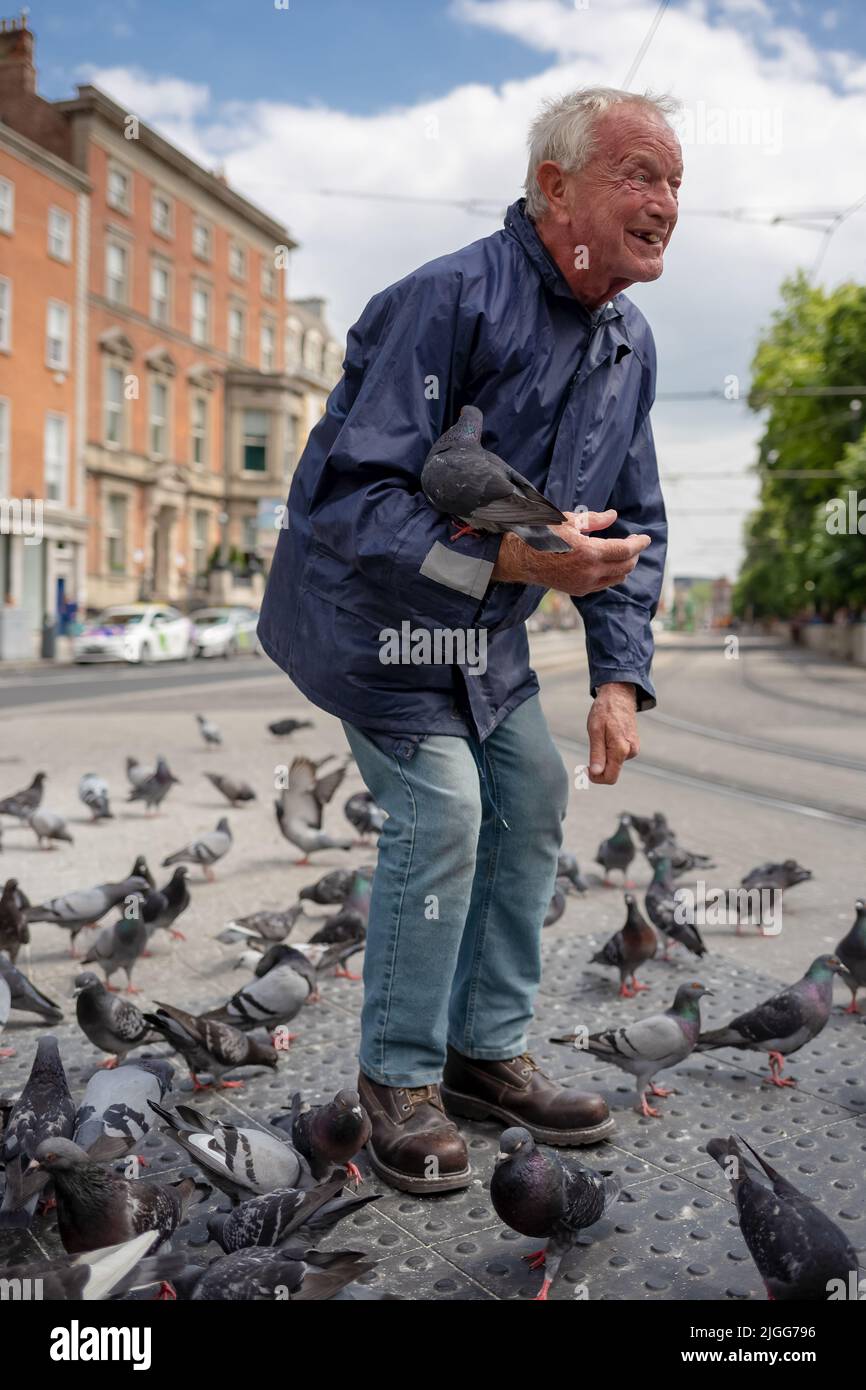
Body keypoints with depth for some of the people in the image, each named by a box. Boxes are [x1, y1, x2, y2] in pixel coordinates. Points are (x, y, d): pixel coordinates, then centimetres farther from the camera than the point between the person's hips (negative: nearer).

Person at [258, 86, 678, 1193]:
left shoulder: (631, 344, 1)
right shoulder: (451, 301, -26)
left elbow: (632, 529, 6)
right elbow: (349, 499, -32)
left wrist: (620, 678, -6)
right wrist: (512, 558, -43)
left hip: (486, 628, 8)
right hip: (368, 606, -8)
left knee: (533, 801, 5)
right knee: (441, 810, -16)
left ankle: (487, 1052, 21)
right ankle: (400, 1078, 4)